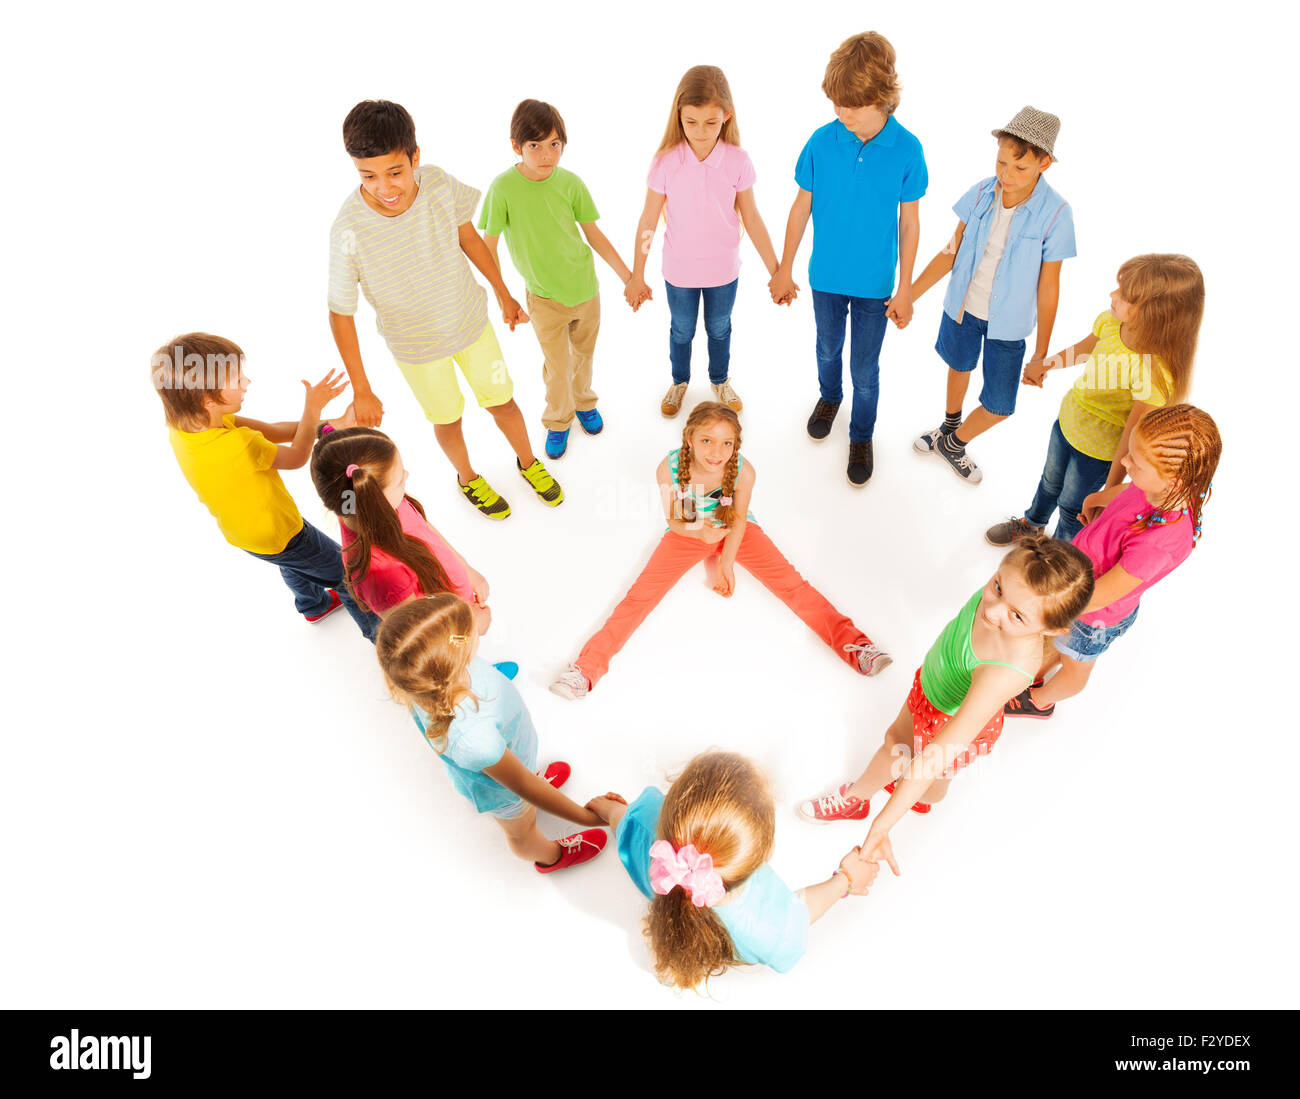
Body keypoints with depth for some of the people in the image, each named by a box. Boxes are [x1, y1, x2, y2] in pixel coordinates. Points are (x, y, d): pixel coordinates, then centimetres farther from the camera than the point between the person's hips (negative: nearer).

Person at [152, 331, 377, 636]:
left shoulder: (181, 426, -18)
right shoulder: (238, 446, -42)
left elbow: (271, 431, -15)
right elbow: (296, 456, -22)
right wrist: (312, 408, -14)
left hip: (239, 530, 8)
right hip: (280, 532, -8)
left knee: (292, 566, 36)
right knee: (344, 572, 14)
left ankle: (314, 606, 62)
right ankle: (378, 629, 34)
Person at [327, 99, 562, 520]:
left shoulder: (439, 185, -23)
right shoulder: (349, 229, -31)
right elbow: (340, 313, -20)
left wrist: (504, 295, 8)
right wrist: (361, 390, -18)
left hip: (470, 321, 2)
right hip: (415, 343, -2)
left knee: (501, 401, 18)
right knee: (447, 418, 19)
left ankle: (528, 462, 48)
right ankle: (467, 477, 50)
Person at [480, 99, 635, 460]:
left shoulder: (570, 183, -10)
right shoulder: (503, 187, -18)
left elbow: (594, 235, 0)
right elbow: (488, 245, -9)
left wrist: (628, 277, 1)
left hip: (585, 287, 2)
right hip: (544, 297, -2)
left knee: (583, 352, 21)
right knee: (556, 366, 8)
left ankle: (584, 402, 50)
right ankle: (557, 421, 35)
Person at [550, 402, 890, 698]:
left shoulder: (743, 472, -29)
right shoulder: (669, 469, -29)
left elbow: (738, 520, -11)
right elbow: (674, 520, -14)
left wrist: (726, 562, -15)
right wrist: (700, 531, -33)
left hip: (735, 531, 0)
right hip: (687, 532, 0)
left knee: (792, 584, -10)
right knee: (641, 595, -10)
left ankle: (853, 644, -4)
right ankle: (588, 666, -8)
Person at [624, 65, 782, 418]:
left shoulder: (737, 161, -15)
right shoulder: (666, 162, -17)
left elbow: (751, 218, -6)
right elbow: (648, 221, -9)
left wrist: (776, 272, -2)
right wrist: (637, 277, -3)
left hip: (723, 269, 1)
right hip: (679, 270, 0)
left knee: (719, 328, 22)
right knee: (682, 330, 20)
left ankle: (720, 380, 48)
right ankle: (679, 382, 47)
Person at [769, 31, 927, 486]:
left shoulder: (907, 150, -15)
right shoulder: (822, 141, -12)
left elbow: (909, 223, -6)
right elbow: (801, 208, -2)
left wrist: (905, 290, -4)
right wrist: (784, 270, 3)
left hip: (875, 283, -2)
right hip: (826, 277, 2)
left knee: (865, 369, 9)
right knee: (828, 348, 24)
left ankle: (861, 437, 33)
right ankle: (829, 396, 55)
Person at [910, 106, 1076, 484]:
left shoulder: (1055, 213, -18)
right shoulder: (982, 192, -11)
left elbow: (1048, 286, -12)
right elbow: (951, 251, -1)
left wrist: (1041, 355, -7)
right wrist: (908, 295, -3)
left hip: (1008, 322, -2)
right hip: (963, 305, 2)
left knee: (999, 407, 1)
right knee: (960, 367, 25)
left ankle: (953, 442, 31)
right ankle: (949, 428, 52)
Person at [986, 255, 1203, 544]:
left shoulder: (1154, 372, -38)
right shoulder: (1110, 321, -19)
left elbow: (1132, 436, -28)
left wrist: (1110, 491, -19)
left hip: (1098, 452, -6)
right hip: (1067, 422, 6)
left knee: (1072, 508, 20)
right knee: (1050, 481, 33)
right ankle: (1033, 523, 62)